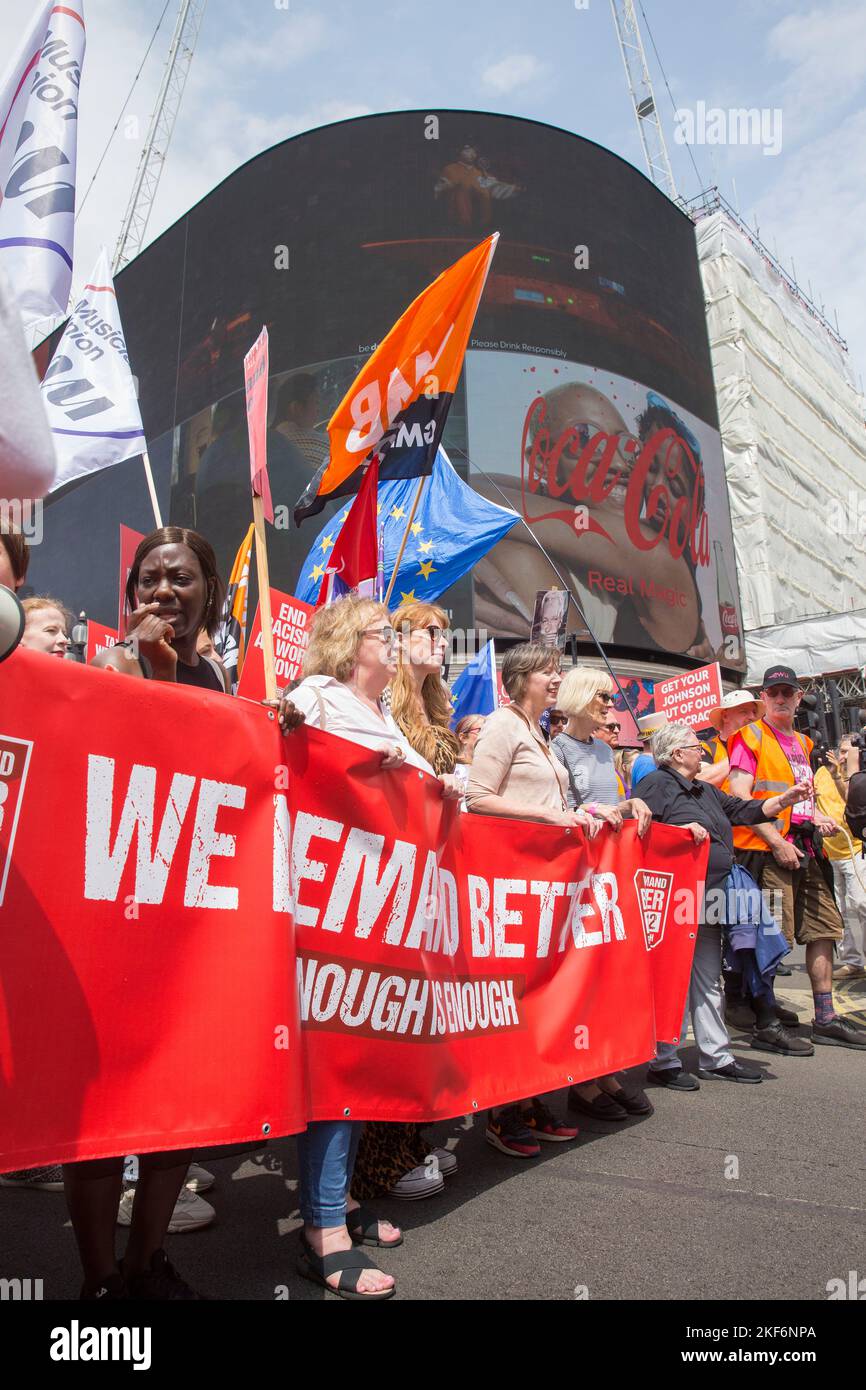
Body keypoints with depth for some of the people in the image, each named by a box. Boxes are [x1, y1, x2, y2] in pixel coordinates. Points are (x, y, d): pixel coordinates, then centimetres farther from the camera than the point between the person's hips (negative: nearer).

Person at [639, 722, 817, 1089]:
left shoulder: (706, 791, 23)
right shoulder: (657, 784, -6)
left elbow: (744, 810, 23)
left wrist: (785, 800, 15)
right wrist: (681, 829, -20)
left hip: (710, 899, 10)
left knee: (708, 981, 15)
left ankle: (716, 1057, 24)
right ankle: (663, 1062, 2)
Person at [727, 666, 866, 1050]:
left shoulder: (801, 742, 20)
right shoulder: (751, 736, -4)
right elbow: (740, 797, -13)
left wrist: (817, 817, 9)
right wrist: (777, 842, -18)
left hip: (805, 850, 8)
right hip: (768, 850, -8)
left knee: (824, 928, 9)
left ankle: (825, 1018, 19)